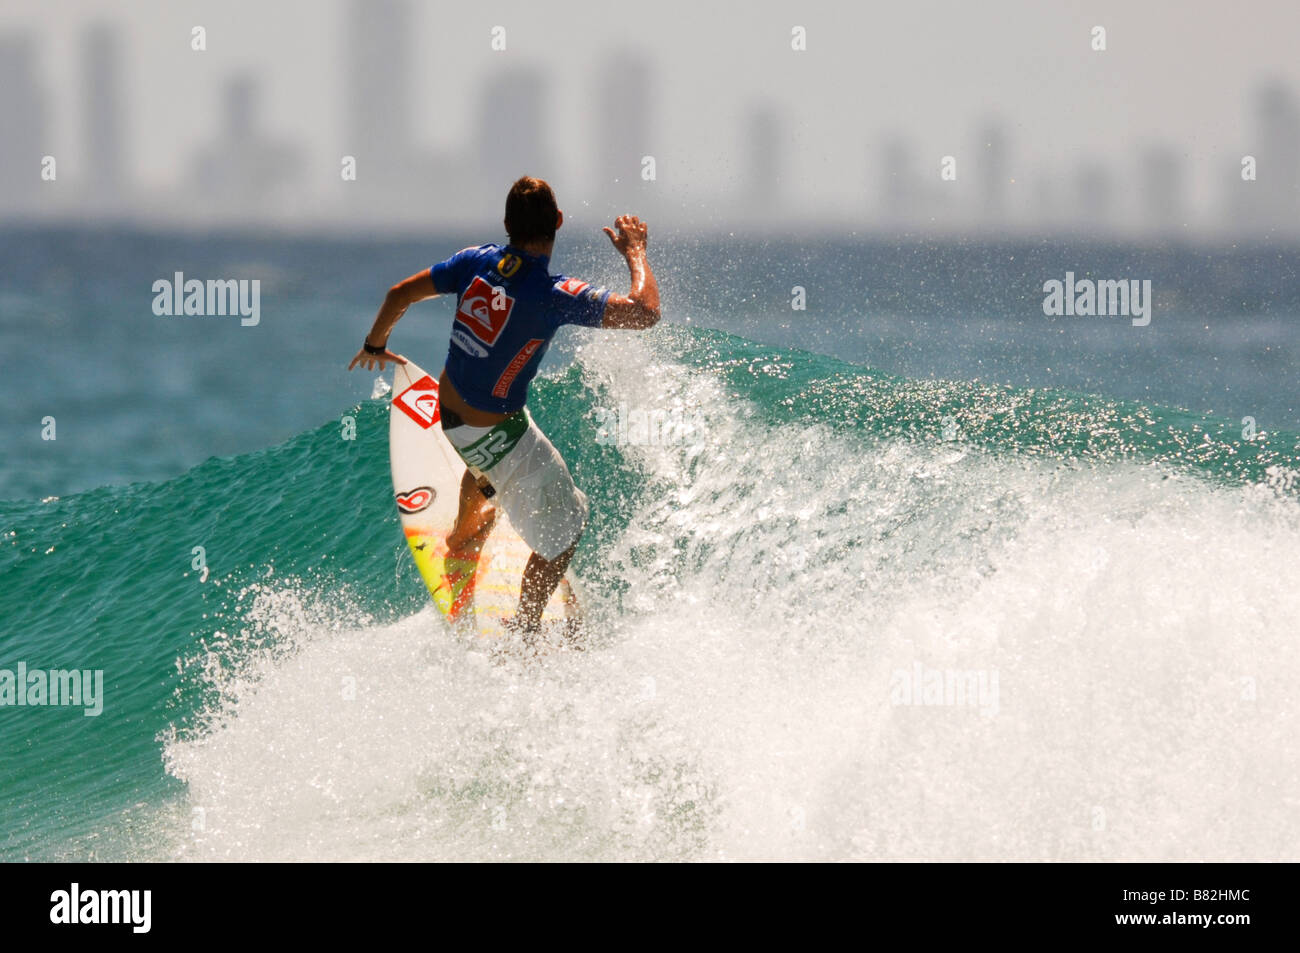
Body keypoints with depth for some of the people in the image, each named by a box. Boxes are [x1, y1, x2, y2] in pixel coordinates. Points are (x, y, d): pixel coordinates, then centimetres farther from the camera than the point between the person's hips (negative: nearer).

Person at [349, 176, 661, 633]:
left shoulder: (477, 261, -10)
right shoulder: (553, 295, -29)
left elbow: (399, 294, -1)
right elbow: (645, 312, -31)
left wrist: (375, 345, 19)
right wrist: (635, 251, -14)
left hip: (448, 411, 7)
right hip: (495, 433, -7)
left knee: (487, 467, 41)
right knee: (562, 531, 9)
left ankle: (462, 544, 66)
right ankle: (524, 633, 15)